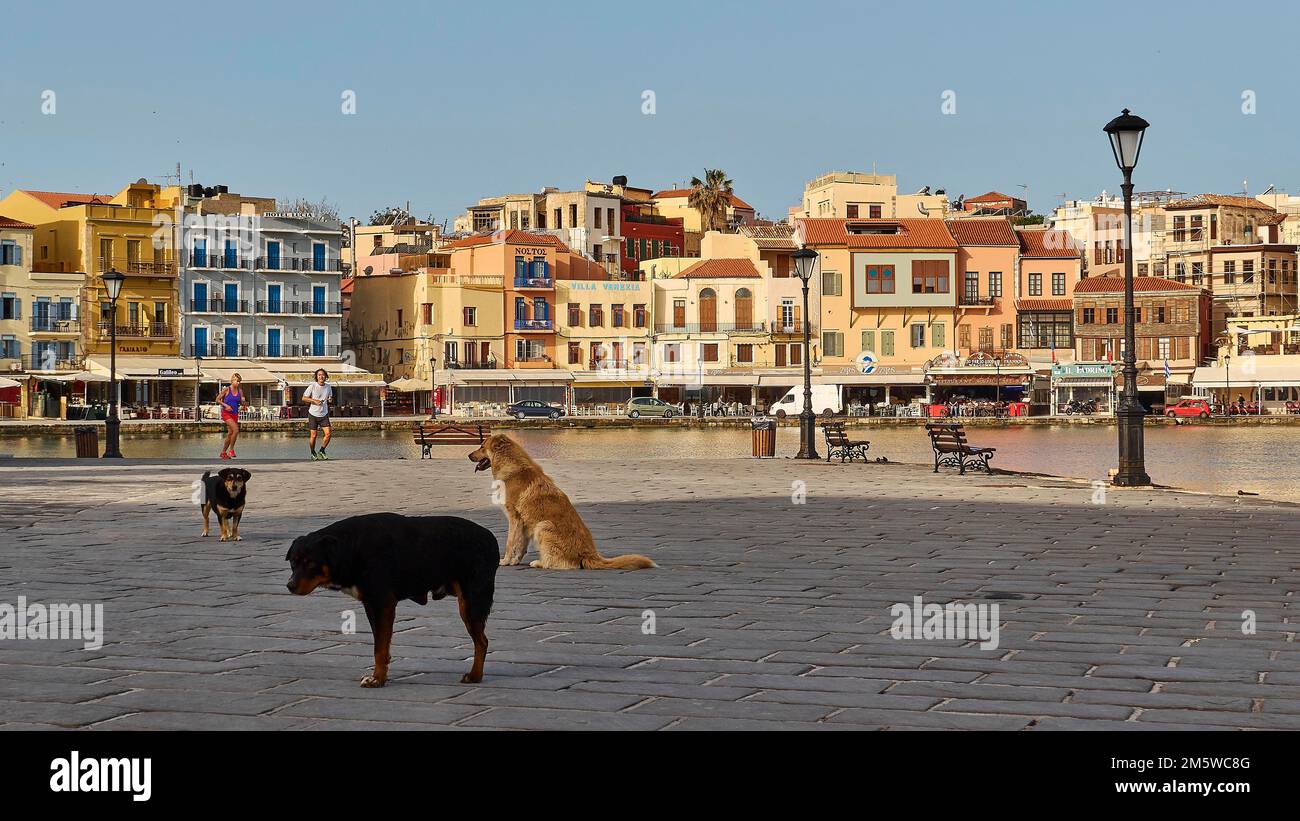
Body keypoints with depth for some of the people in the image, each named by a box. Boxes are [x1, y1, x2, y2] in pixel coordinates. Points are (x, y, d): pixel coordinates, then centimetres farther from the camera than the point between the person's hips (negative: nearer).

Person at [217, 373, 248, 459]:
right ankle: (231, 449, -9)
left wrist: (243, 401, -12)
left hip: (235, 414, 5)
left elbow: (242, 404, 11)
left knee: (230, 434, 9)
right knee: (236, 430, -22)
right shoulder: (226, 389, -7)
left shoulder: (240, 391, 5)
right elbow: (218, 399, -1)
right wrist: (225, 405, -15)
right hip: (226, 413, -5)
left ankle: (223, 452, 23)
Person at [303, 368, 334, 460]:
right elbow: (304, 398, -5)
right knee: (313, 436, -1)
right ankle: (313, 453, 21)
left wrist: (330, 399, -6)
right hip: (313, 414, -3)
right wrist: (314, 400, -19)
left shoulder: (328, 387, 2)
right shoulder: (312, 386, -9)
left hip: (324, 414, 3)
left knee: (328, 434, -9)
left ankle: (322, 451, 12)